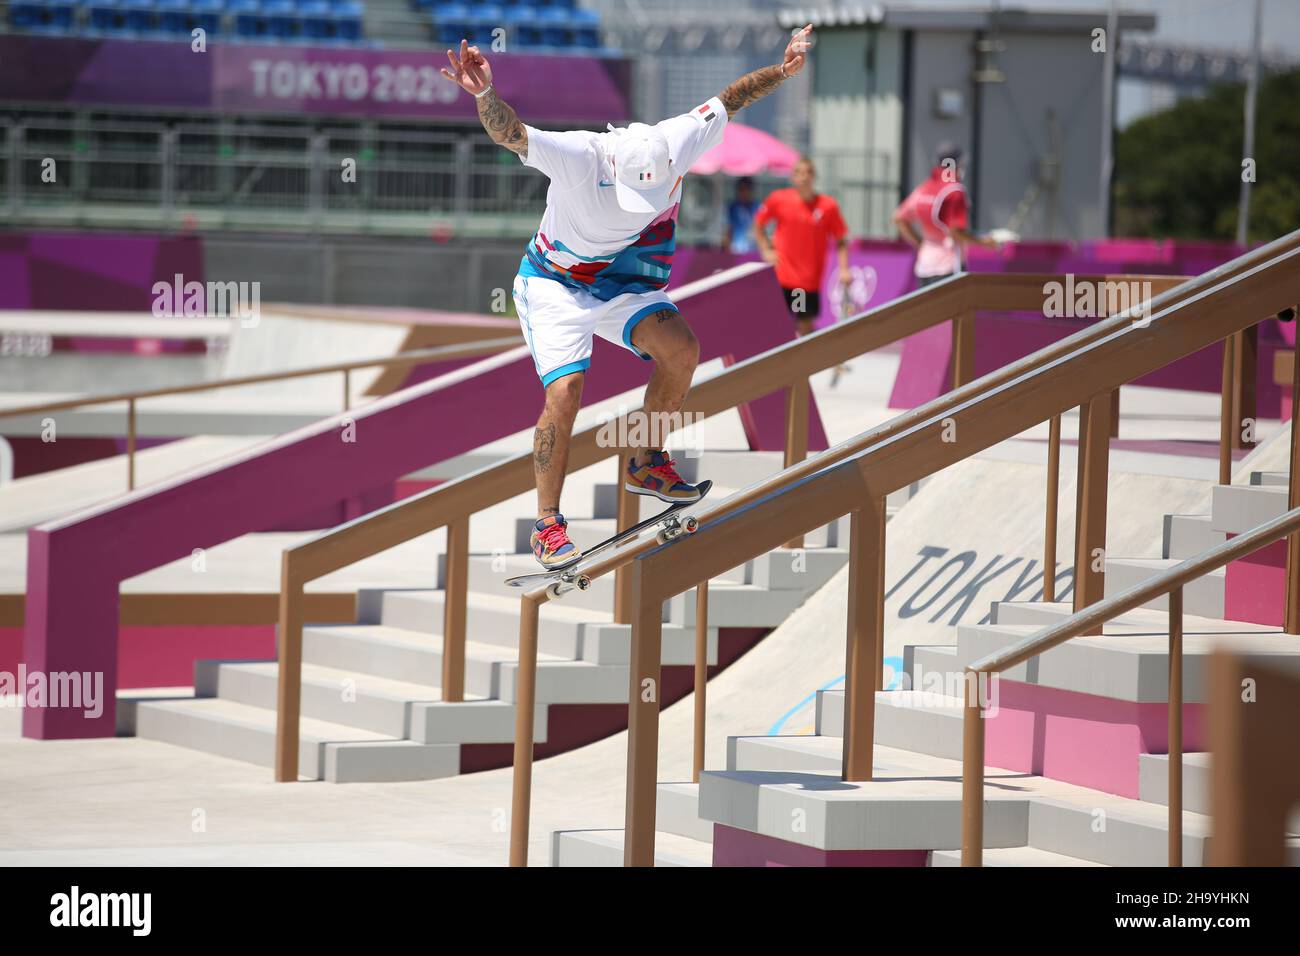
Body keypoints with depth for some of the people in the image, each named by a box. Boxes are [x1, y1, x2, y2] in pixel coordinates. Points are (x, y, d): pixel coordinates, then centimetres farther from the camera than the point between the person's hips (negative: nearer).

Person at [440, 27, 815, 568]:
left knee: (681, 348, -21)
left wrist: (782, 70, -13)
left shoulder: (676, 145, -19)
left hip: (622, 280, 4)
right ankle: (547, 526, -10)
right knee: (565, 390, -21)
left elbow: (729, 100, -4)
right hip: (555, 285, -4)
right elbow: (508, 134, -46)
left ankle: (646, 463, 0)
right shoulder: (579, 157, -32)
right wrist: (485, 95, -65)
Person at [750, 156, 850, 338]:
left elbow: (841, 240, 3)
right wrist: (766, 250, 1)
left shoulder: (828, 205, -4)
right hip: (782, 276, -1)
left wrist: (843, 269, -7)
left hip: (810, 280, 1)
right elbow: (758, 223, 11)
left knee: (806, 324, 5)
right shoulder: (779, 199, -3)